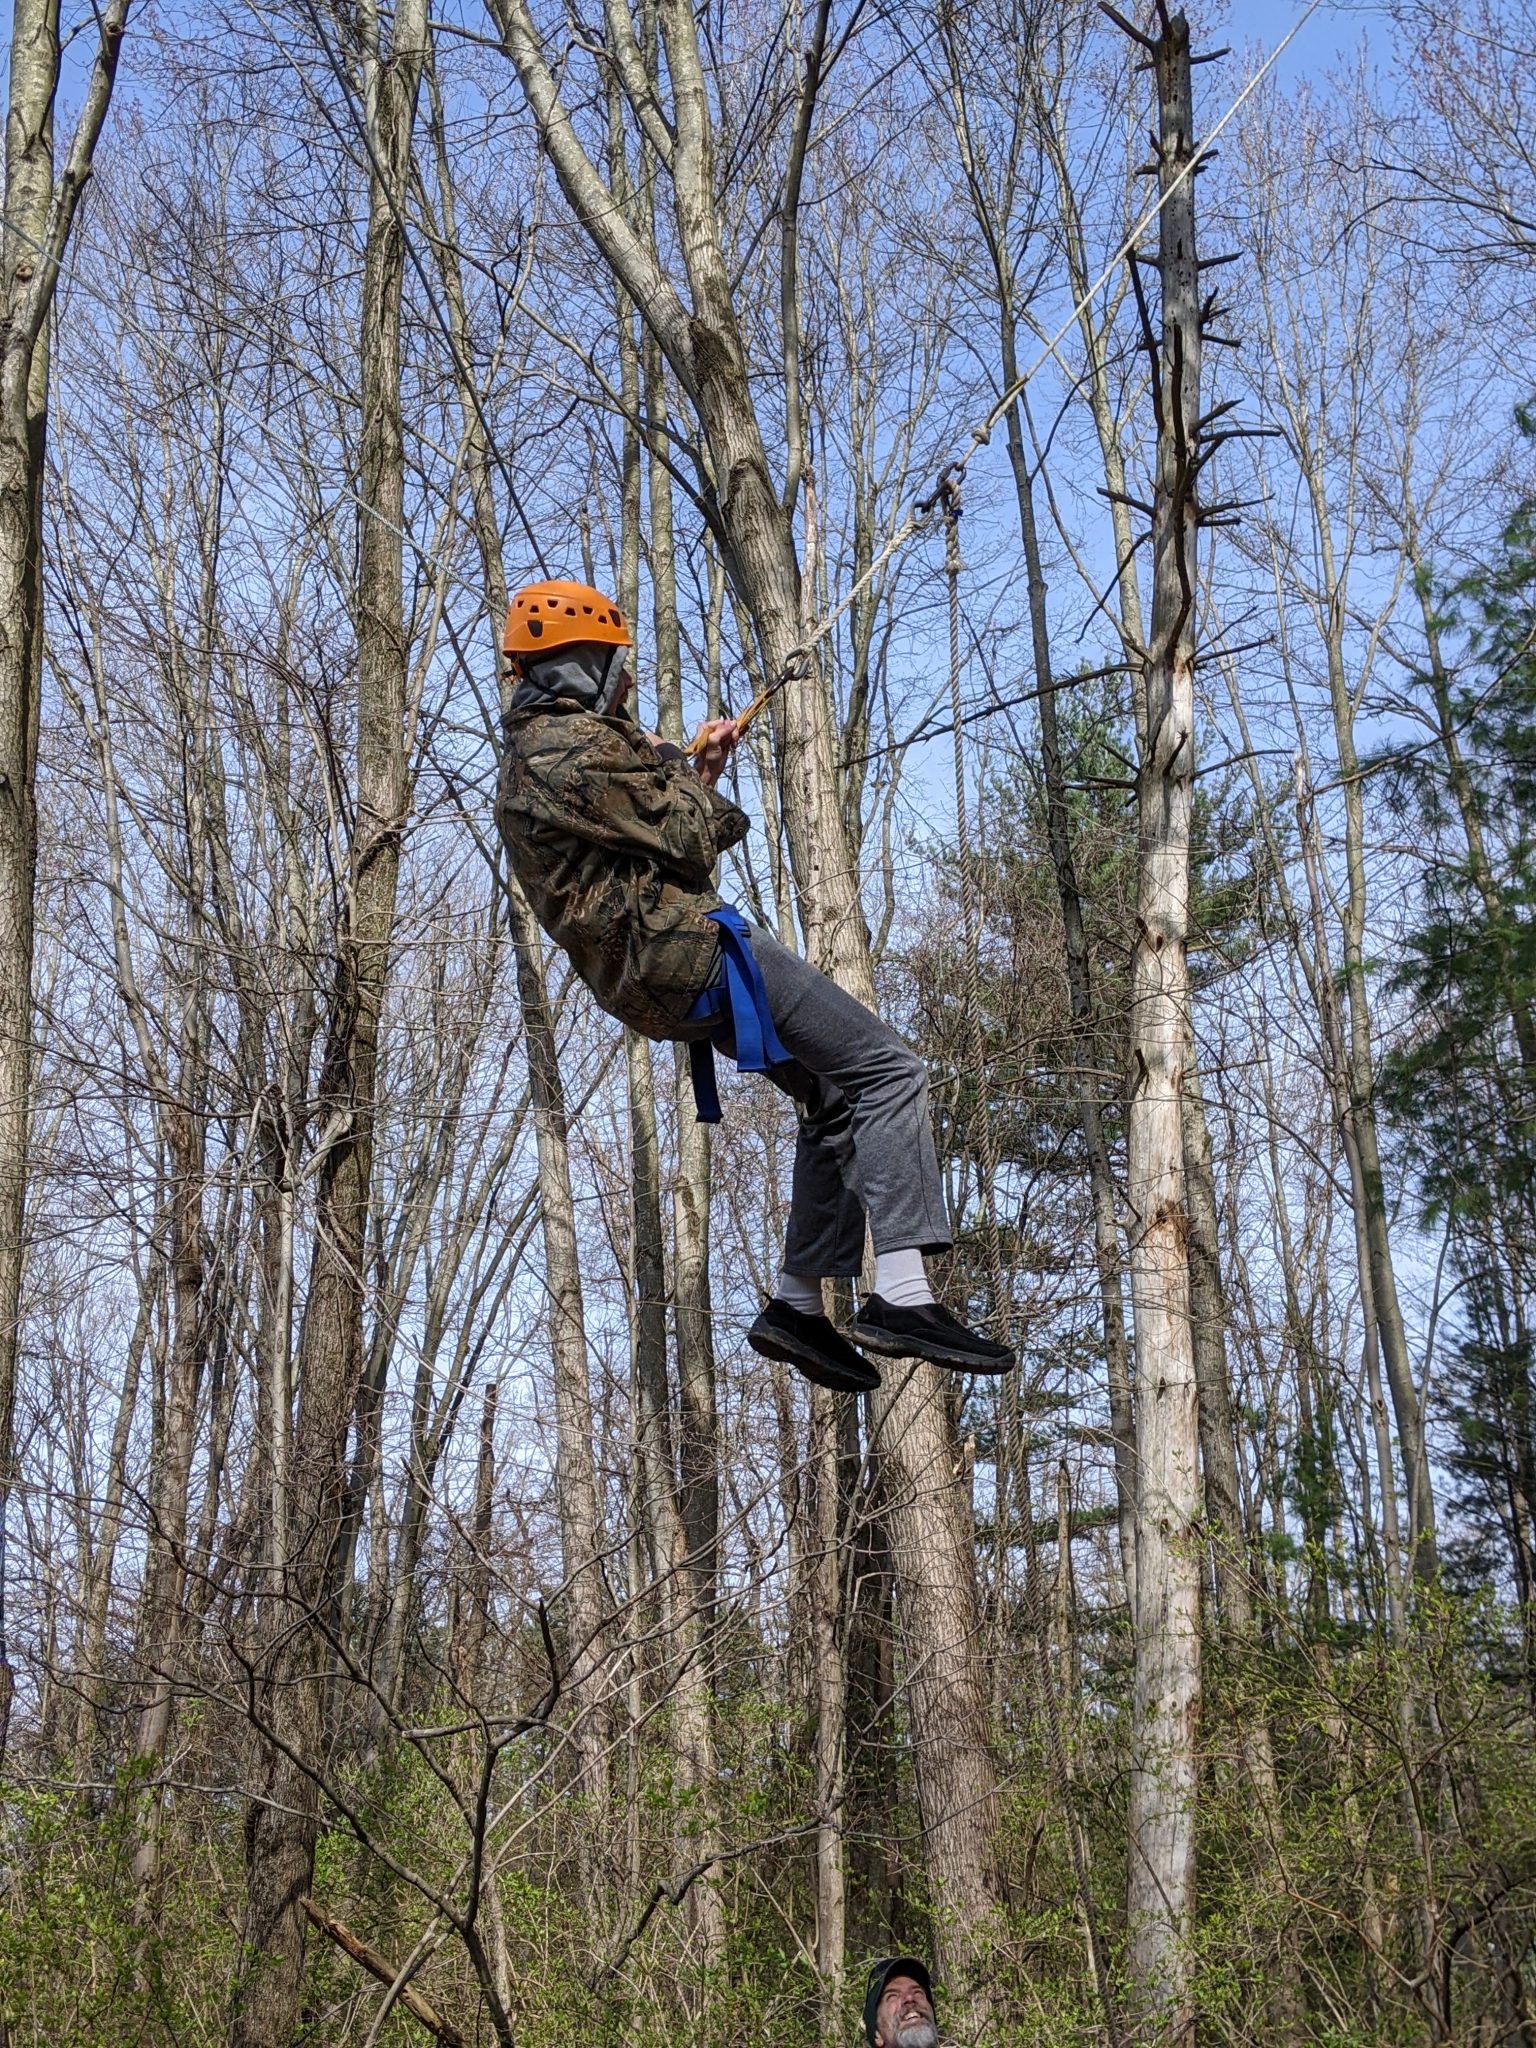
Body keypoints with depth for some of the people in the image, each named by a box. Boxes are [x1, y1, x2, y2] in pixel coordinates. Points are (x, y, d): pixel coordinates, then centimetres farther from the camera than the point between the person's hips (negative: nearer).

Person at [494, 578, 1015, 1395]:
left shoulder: (531, 755, 21)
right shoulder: (578, 744, -12)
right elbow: (688, 842, -11)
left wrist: (694, 770, 21)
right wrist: (676, 769, 7)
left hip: (657, 979, 11)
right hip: (690, 950, -11)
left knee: (836, 1098, 18)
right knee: (887, 1071, -13)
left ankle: (797, 1305, 15)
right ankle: (900, 1294, -23)